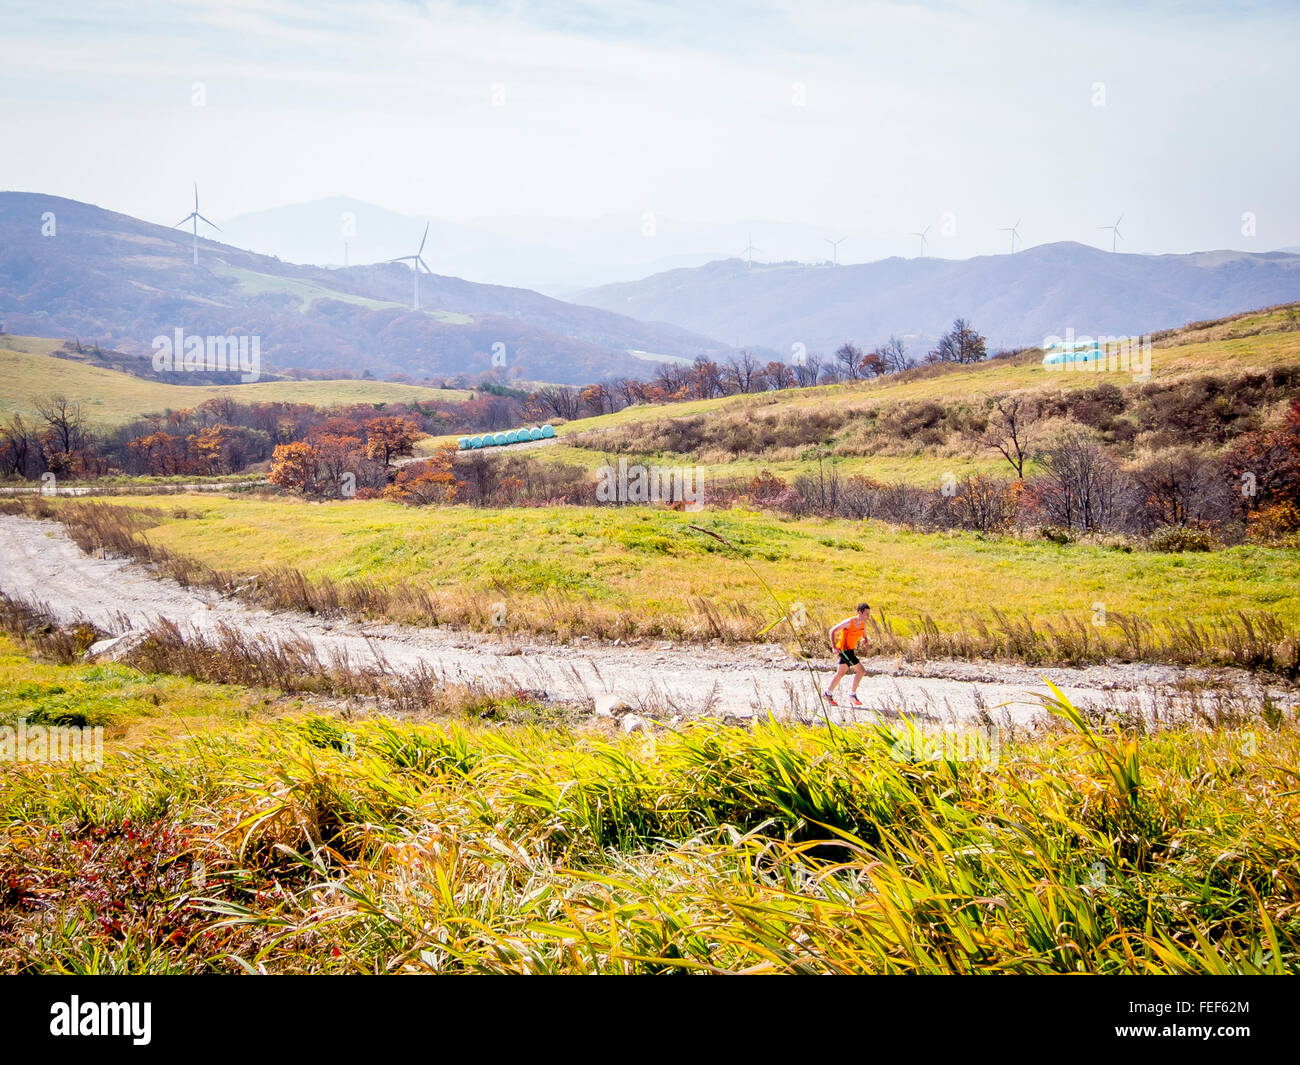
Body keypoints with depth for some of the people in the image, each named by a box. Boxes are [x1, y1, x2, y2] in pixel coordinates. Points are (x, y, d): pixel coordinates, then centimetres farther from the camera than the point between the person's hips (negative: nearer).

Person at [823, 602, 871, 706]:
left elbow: (864, 637, 15)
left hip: (850, 650, 8)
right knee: (861, 671, -10)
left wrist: (865, 642, -10)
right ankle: (852, 695, -1)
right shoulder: (849, 622, -20)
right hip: (844, 650, -8)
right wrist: (834, 647, -20)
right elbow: (832, 630, -16)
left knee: (840, 673, 18)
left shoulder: (863, 624, 0)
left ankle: (828, 693, 32)